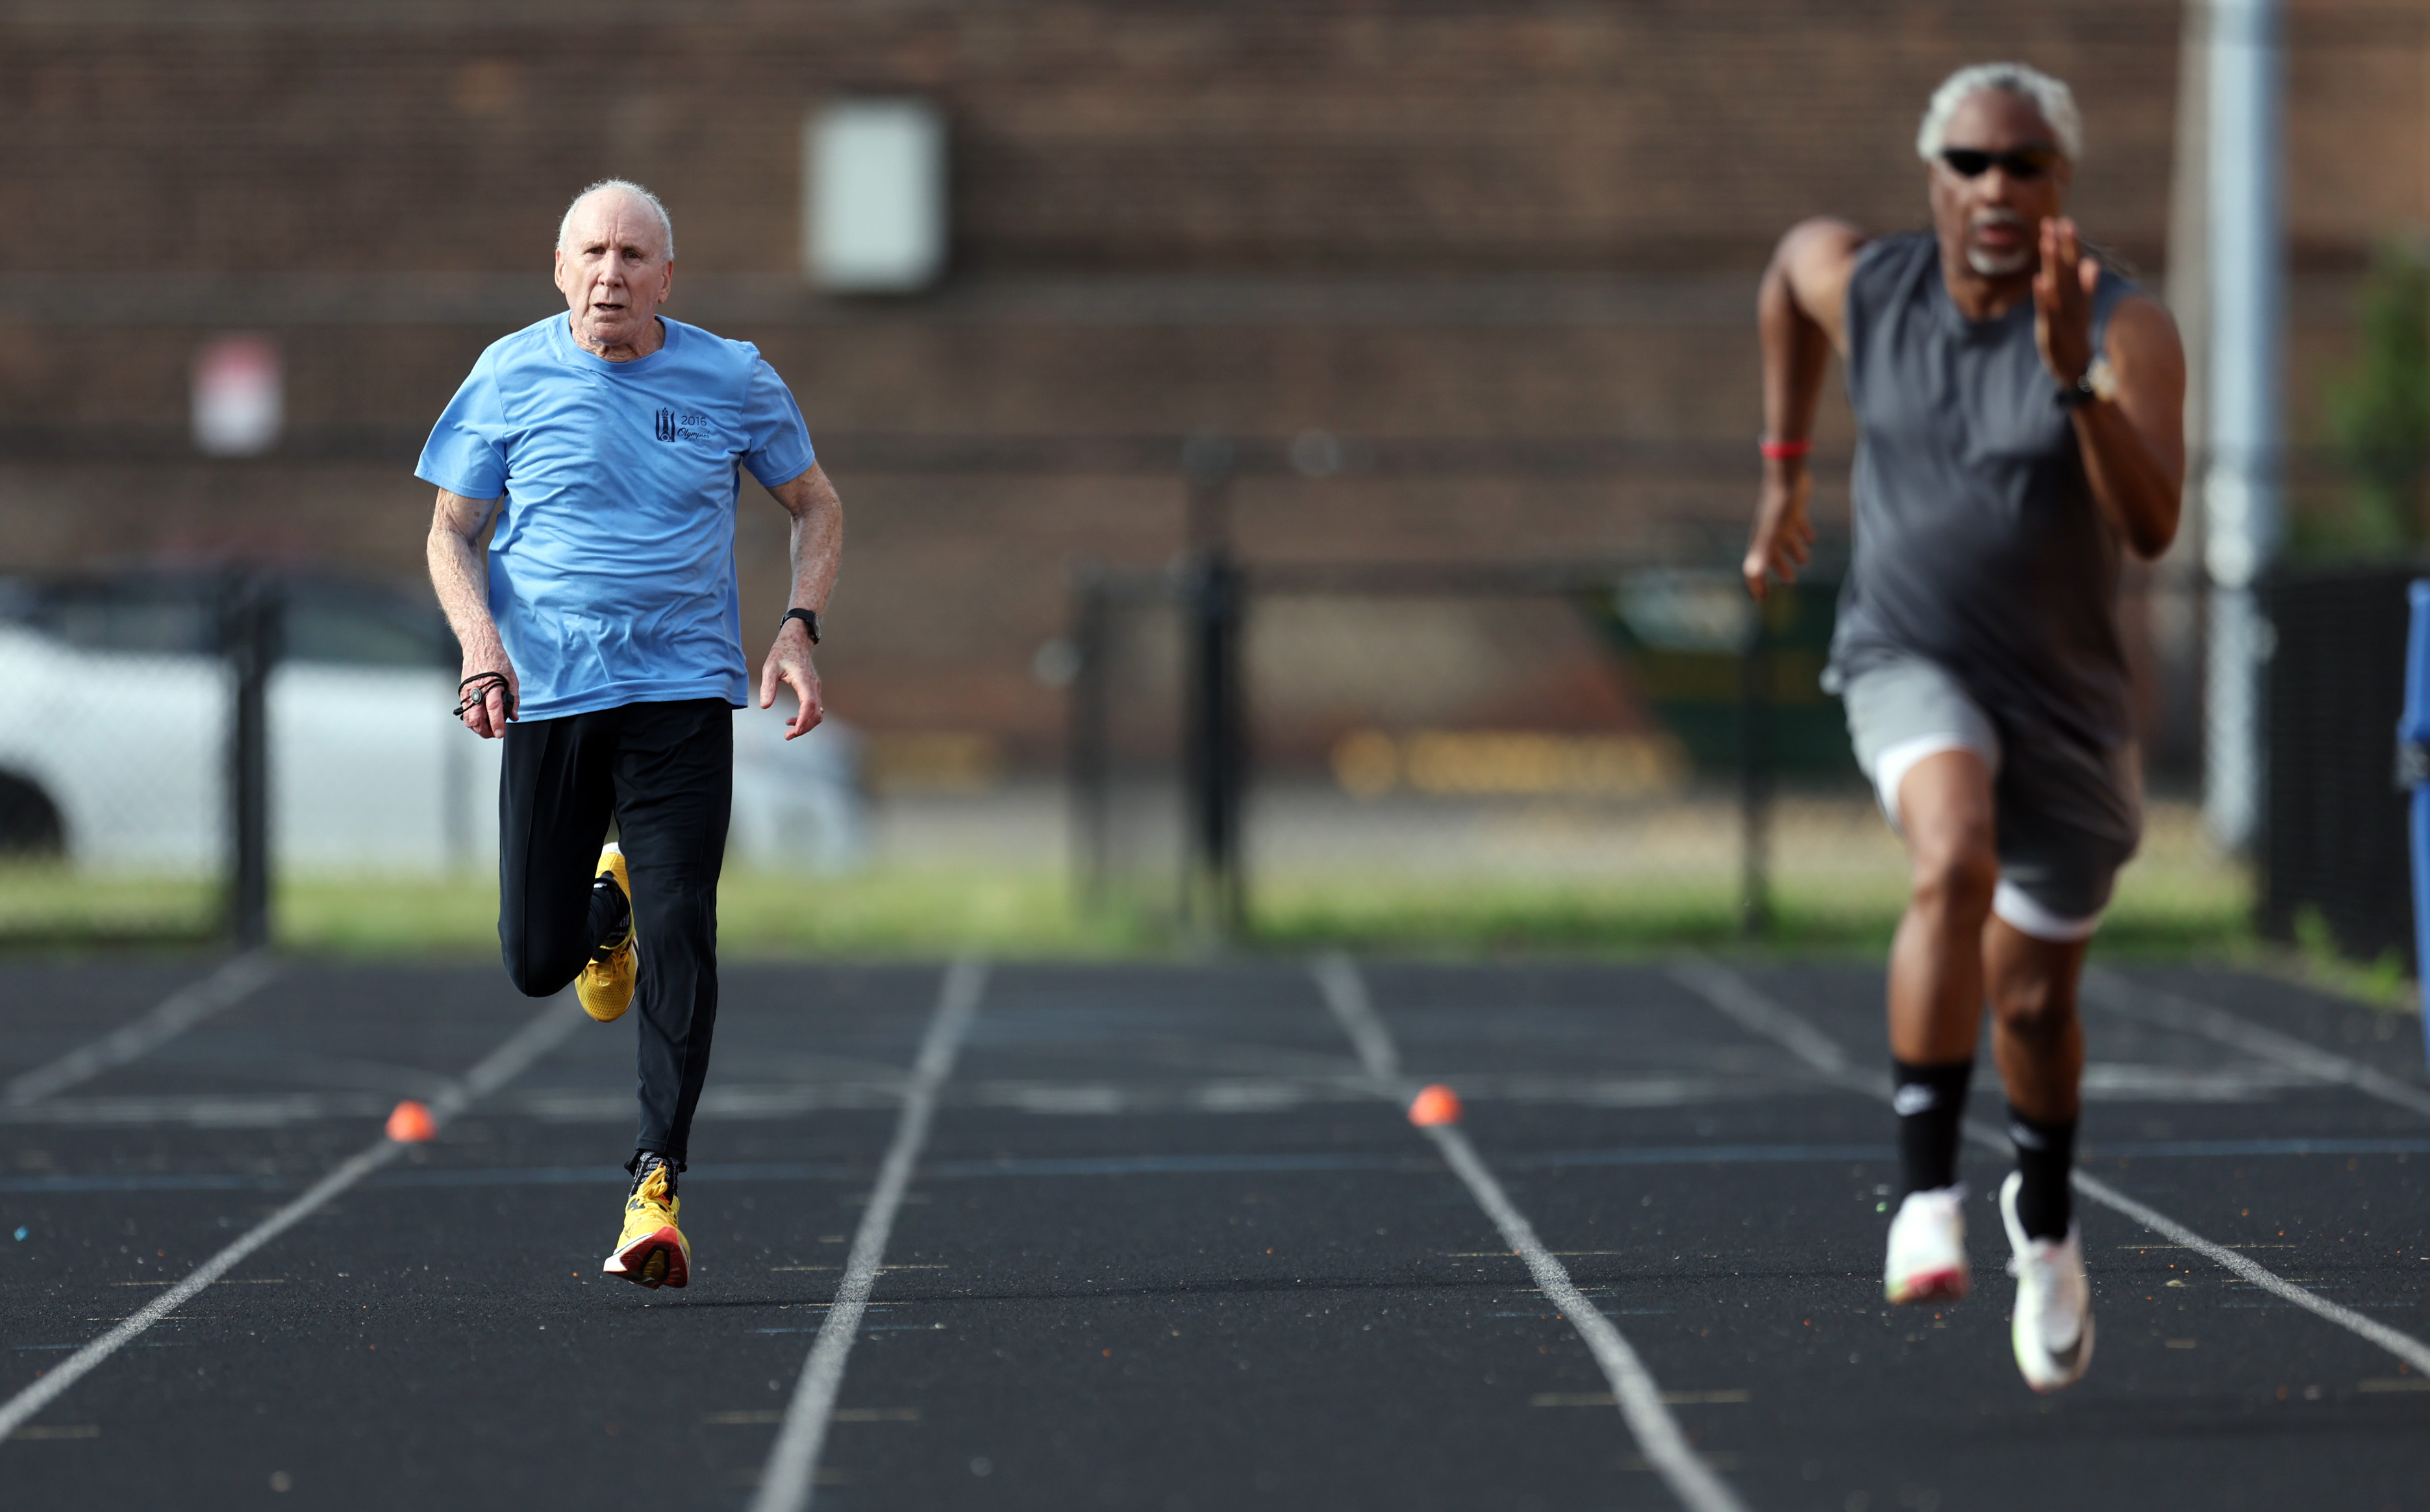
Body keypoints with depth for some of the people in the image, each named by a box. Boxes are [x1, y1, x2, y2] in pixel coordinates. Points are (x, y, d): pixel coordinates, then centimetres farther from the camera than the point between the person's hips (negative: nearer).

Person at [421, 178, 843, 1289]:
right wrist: (482, 649, -9)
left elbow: (815, 505, 14)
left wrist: (798, 630, -2)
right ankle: (604, 903, 40)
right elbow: (452, 531, 8)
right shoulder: (510, 377, 0)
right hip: (549, 698, 1)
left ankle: (656, 1189, -9)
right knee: (537, 962, 2)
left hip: (683, 696, -1)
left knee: (679, 939, -13)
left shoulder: (731, 381, 0)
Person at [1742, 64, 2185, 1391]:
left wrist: (2074, 376, -44)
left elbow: (2152, 525, -31)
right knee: (1955, 863, -33)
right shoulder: (1859, 285, -9)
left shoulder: (2126, 331, -18)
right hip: (1909, 663, 0)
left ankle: (2043, 1219, 44)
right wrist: (1785, 474, 20)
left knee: (2036, 1001, 13)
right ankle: (1925, 1192, -27)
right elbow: (1787, 266, 18)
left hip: (2063, 696, 0)